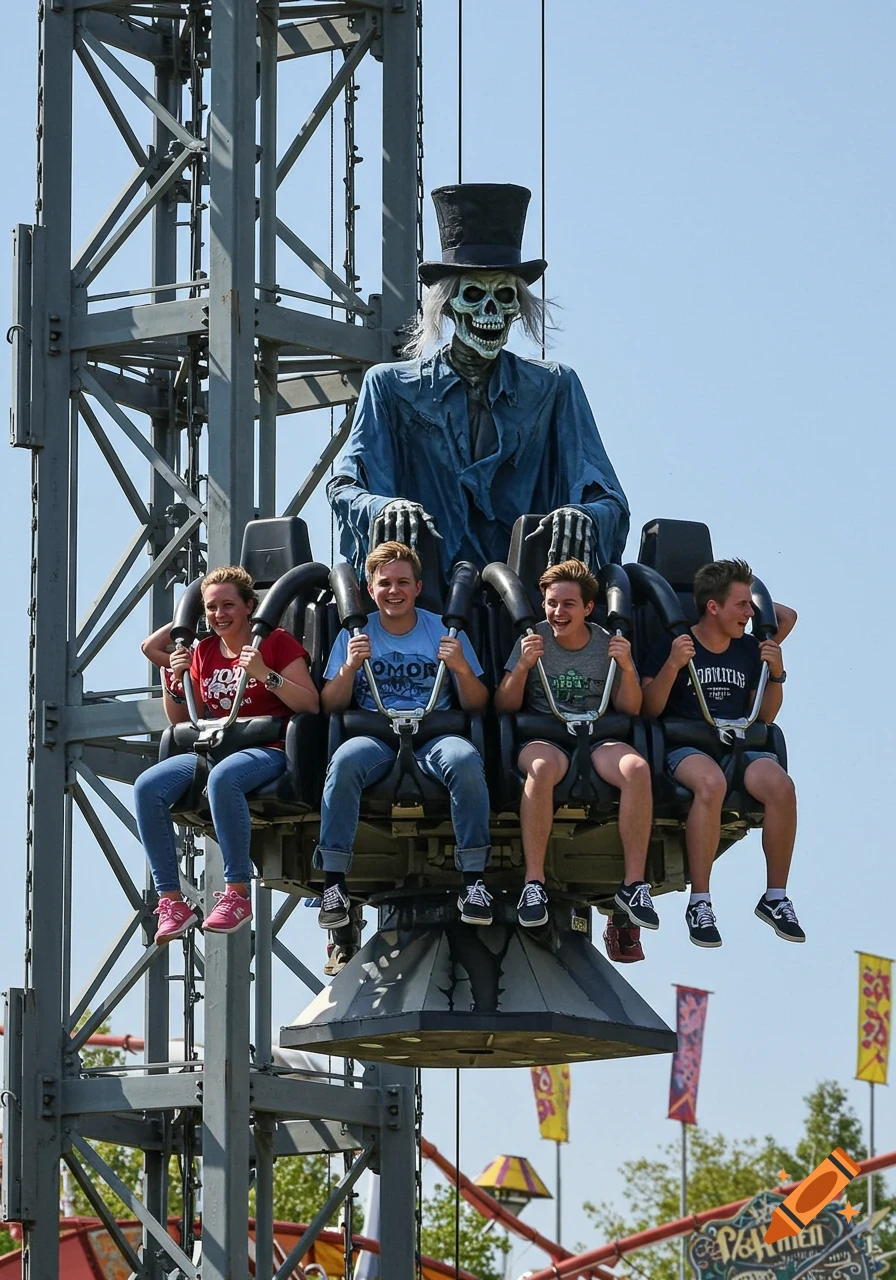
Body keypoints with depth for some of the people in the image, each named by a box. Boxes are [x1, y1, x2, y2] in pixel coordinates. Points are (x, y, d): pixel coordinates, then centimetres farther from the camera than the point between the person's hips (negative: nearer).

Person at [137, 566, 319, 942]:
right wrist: (174, 681, 2)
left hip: (268, 751, -6)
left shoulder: (277, 642, 3)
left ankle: (237, 894, -32)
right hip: (213, 750, 6)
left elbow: (311, 705, -7)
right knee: (147, 787, -21)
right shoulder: (203, 652, 18)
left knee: (222, 777, -41)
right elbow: (183, 722, 19)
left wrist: (265, 674, -18)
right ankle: (172, 902, -22)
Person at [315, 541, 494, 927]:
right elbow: (331, 706, 8)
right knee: (345, 761, -36)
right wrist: (349, 667, -10)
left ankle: (473, 881, -28)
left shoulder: (444, 631, 10)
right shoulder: (357, 634, 12)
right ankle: (334, 884, -30)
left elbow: (476, 706, 8)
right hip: (374, 735, 0)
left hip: (434, 733, 0)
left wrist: (463, 670, -12)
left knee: (465, 760, -36)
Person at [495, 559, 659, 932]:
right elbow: (505, 706, 2)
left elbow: (630, 709, 7)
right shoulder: (533, 641, 6)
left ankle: (634, 884, -28)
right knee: (542, 767, -40)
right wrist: (522, 667, -15)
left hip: (598, 737, 2)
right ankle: (534, 884, -37)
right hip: (544, 737, -2)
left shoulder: (608, 644, 9)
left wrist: (627, 670, -10)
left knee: (637, 768, -33)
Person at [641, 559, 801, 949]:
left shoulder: (749, 649, 16)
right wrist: (672, 666, -17)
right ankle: (699, 902, -33)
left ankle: (776, 897, -16)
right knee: (711, 782, -40)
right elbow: (649, 709, -3)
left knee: (780, 785, -30)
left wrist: (776, 675, 5)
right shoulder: (671, 645, 2)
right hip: (685, 747, -4)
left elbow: (764, 717, 21)